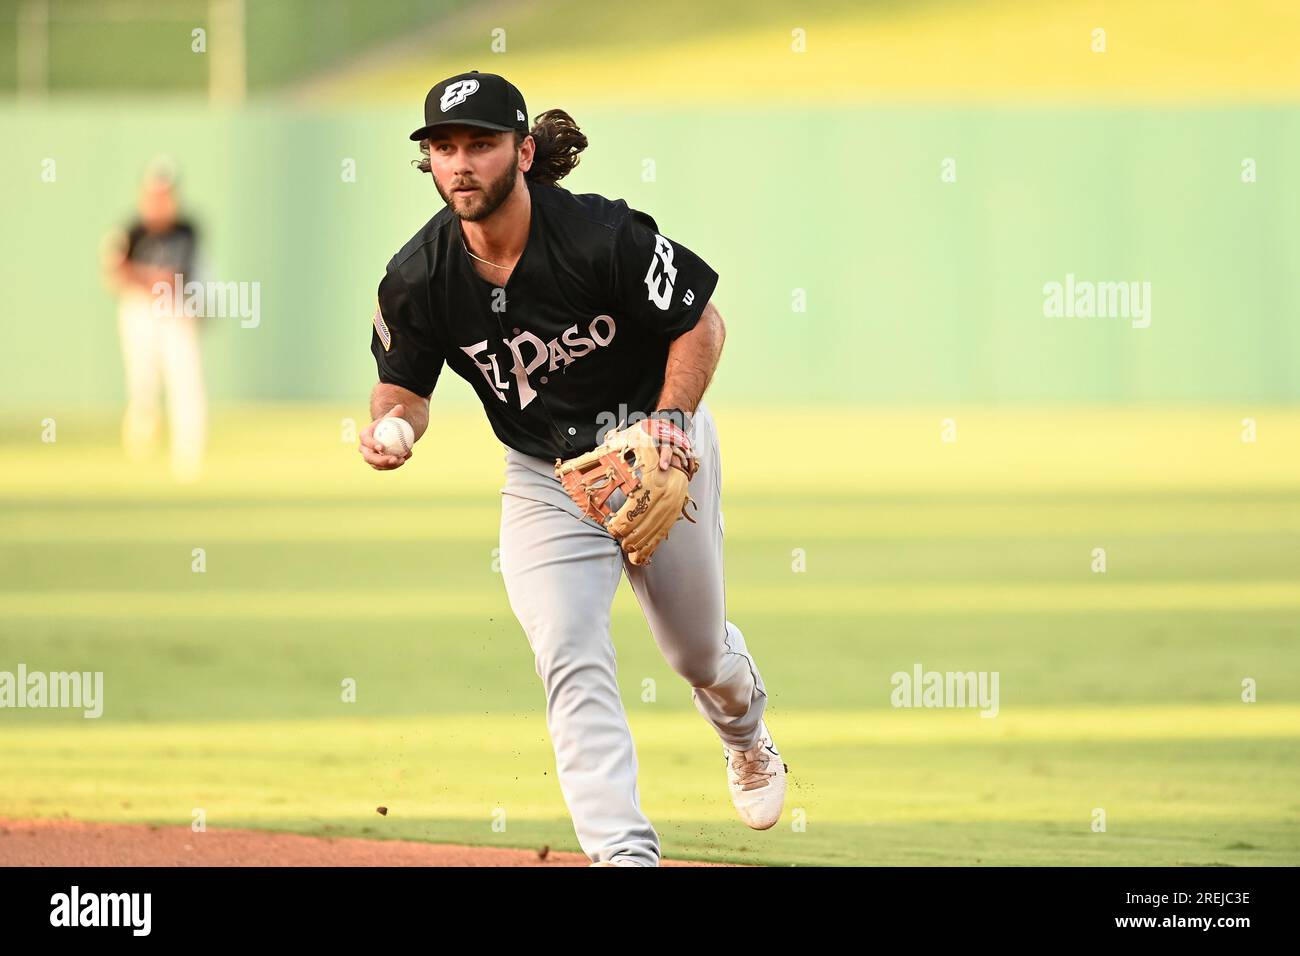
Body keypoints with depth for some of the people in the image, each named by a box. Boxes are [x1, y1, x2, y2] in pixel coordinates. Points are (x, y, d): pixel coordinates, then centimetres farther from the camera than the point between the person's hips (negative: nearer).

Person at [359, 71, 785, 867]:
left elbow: (701, 322, -14)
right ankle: (624, 851, -20)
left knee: (697, 650, 16)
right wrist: (393, 427, -24)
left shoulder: (604, 237, -26)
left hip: (658, 450, -2)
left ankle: (746, 732, 52)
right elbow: (406, 386, -2)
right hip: (544, 479, 2)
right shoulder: (417, 280, -17)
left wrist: (668, 431, -23)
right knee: (571, 662, -17)